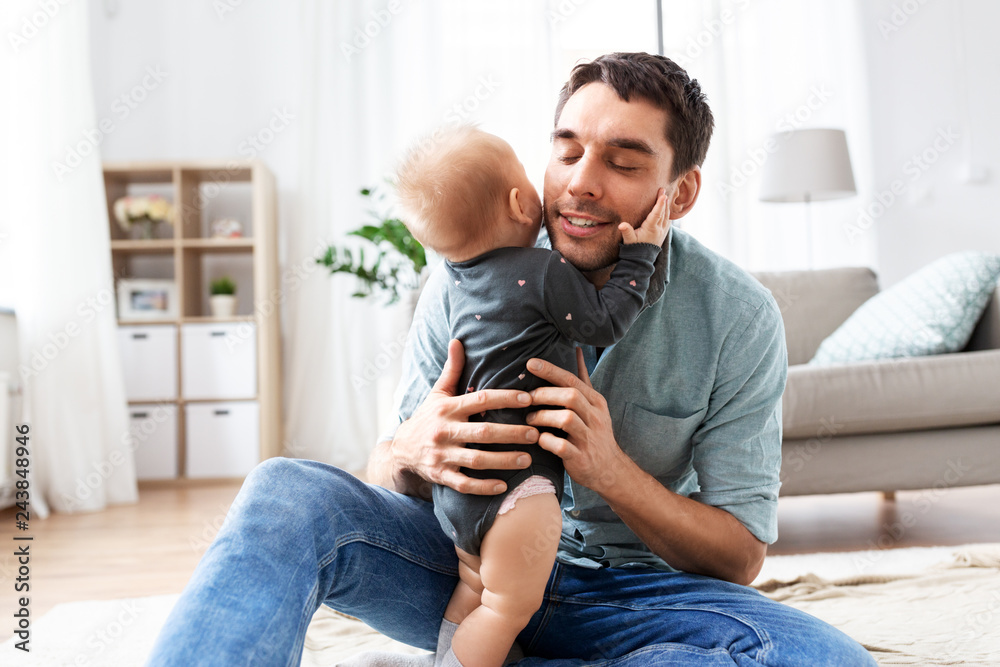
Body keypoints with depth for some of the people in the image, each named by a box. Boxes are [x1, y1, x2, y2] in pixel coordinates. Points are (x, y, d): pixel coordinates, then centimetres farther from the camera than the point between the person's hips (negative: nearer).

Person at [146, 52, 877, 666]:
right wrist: (410, 454, -31)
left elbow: (740, 558, -9)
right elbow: (386, 482, -4)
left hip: (634, 589, 2)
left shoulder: (738, 318, -12)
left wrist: (612, 472, -29)